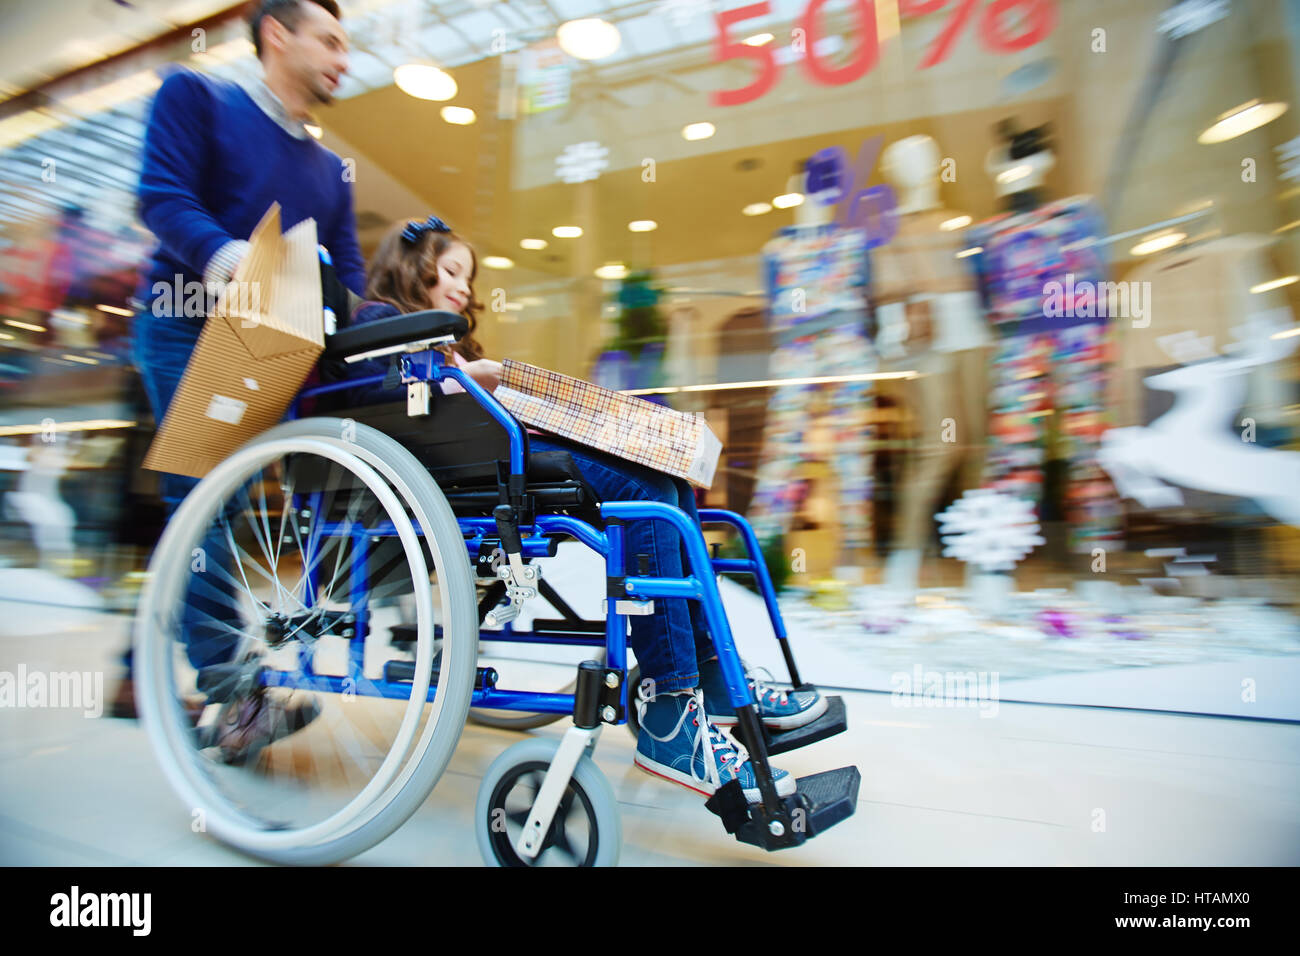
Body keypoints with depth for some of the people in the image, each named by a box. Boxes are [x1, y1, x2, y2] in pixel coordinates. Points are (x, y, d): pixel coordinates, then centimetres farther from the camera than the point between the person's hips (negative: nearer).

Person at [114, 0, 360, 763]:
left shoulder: (331, 169, 22)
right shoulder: (197, 97, 7)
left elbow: (348, 273, 12)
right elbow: (164, 195, -8)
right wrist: (227, 256, -28)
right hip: (188, 327, -5)